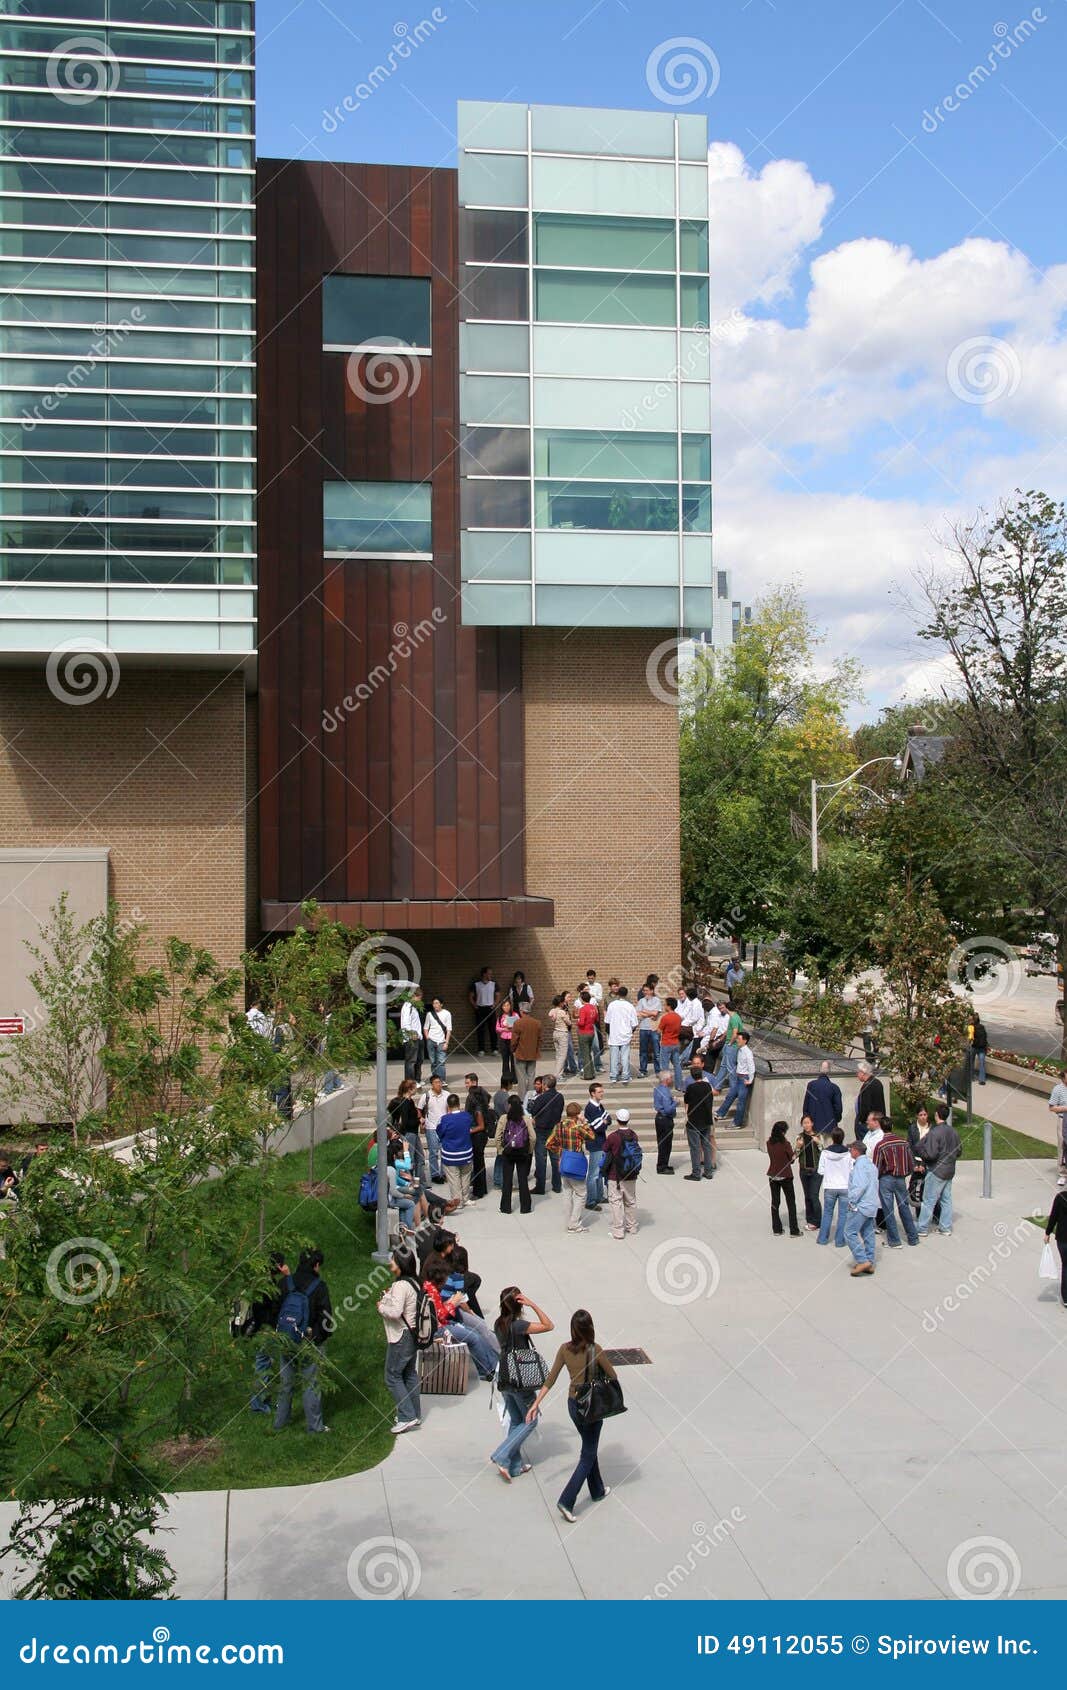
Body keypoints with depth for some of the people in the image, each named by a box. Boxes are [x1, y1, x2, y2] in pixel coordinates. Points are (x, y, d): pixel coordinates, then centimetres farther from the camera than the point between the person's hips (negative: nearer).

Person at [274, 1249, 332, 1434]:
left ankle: (280, 1421, 27)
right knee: (311, 1383, 6)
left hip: (286, 1341, 4)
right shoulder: (319, 1287, -14)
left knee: (285, 1382, 17)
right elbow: (326, 1316, -13)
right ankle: (314, 1424, 12)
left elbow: (275, 1309, 5)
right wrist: (320, 1336, 2)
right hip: (310, 1344, -4)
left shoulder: (286, 1283, -3)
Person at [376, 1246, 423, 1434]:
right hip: (412, 1334, 10)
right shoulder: (413, 1282, 7)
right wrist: (389, 1296, 7)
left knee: (393, 1377, 0)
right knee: (409, 1375, 17)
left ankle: (407, 1417, 0)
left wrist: (381, 1307, -12)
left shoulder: (400, 1285, -22)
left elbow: (395, 1312, -30)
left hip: (401, 1337, -10)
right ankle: (415, 1415, 24)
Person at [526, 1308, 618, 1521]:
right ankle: (566, 1501, -5)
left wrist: (535, 1404, -1)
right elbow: (612, 1376, -9)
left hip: (573, 1404, 5)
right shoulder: (595, 1350, -22)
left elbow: (550, 1380, -6)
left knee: (590, 1448, 25)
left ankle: (597, 1491, 39)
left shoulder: (564, 1349, -9)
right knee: (588, 1456, 5)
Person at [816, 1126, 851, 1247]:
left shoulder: (825, 1153, -9)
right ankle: (840, 1240, 7)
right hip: (845, 1187, -1)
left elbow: (821, 1171, -4)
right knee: (843, 1214, 7)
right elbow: (852, 1171, -4)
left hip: (829, 1187, 1)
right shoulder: (848, 1154, -9)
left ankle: (823, 1238, 20)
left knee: (827, 1212, 15)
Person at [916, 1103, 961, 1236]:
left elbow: (931, 1154, -22)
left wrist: (921, 1149, -5)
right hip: (950, 1171, 7)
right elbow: (959, 1151, 12)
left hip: (936, 1171, -7)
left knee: (928, 1201, -1)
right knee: (946, 1199, 14)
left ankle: (922, 1229, 3)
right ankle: (946, 1228, 18)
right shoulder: (953, 1131, 5)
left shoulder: (934, 1132, -19)